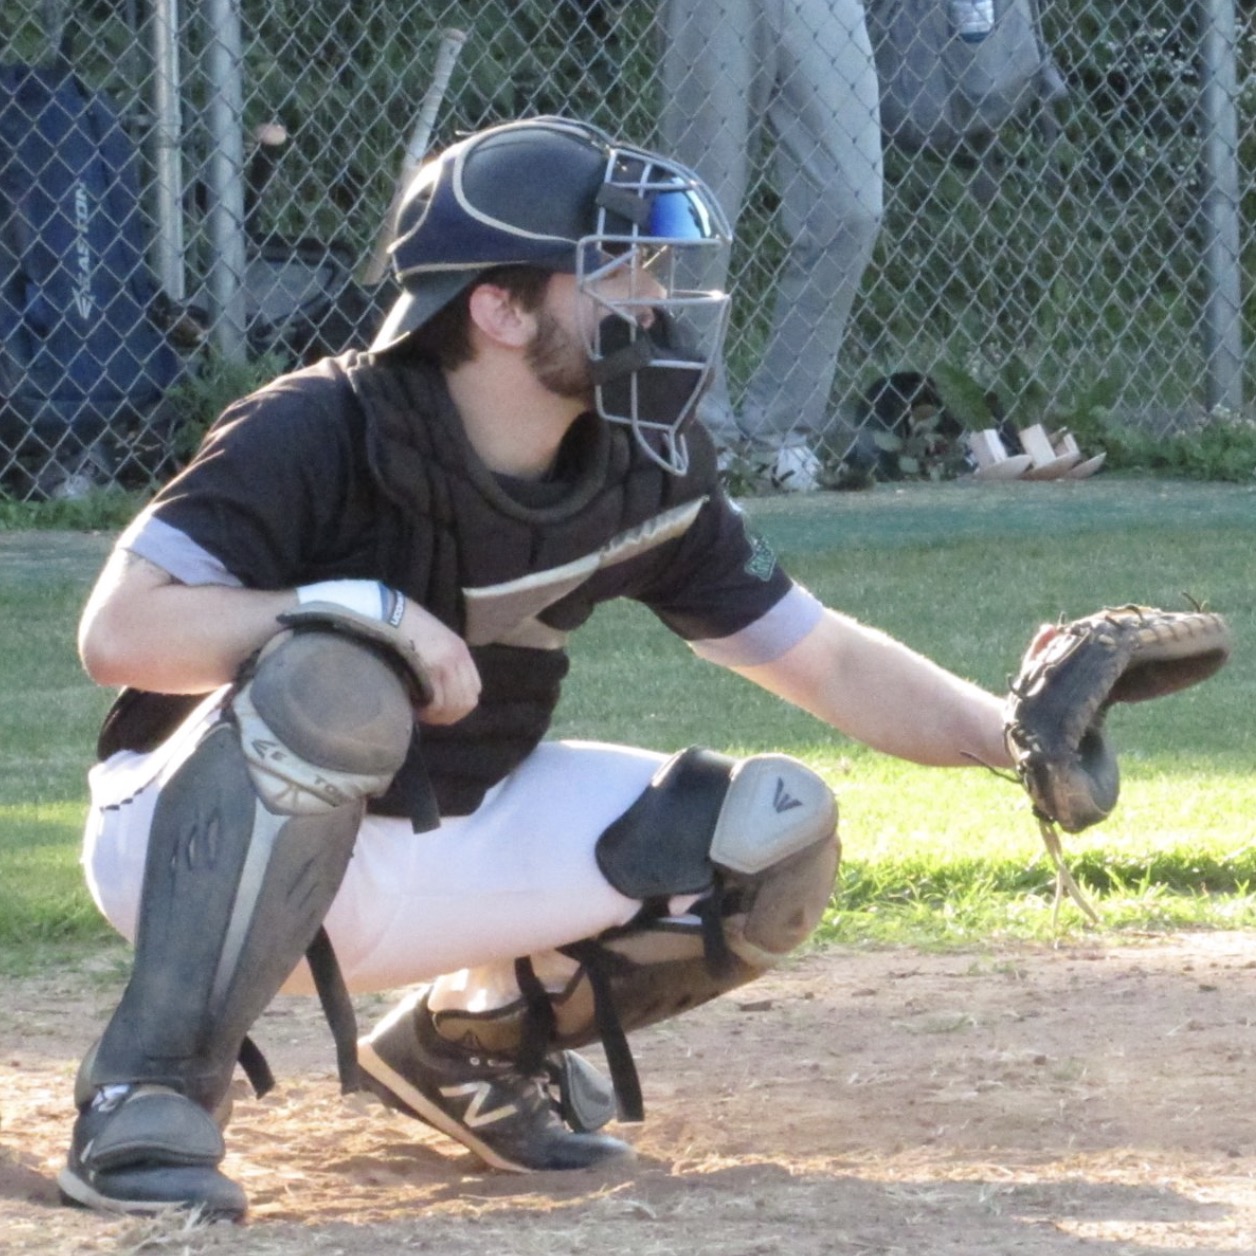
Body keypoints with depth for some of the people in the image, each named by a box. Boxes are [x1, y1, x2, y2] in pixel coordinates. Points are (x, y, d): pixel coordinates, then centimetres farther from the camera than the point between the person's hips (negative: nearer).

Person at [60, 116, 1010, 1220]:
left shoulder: (641, 480, -5)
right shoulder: (321, 435, -23)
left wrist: (1007, 732, -12)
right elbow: (117, 632, -31)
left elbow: (828, 661, 3)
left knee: (775, 834, -8)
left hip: (442, 856, 6)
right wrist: (371, 612, -36)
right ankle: (148, 1096, -28)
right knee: (334, 686, -39)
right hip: (197, 852, -6)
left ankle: (474, 1045, 14)